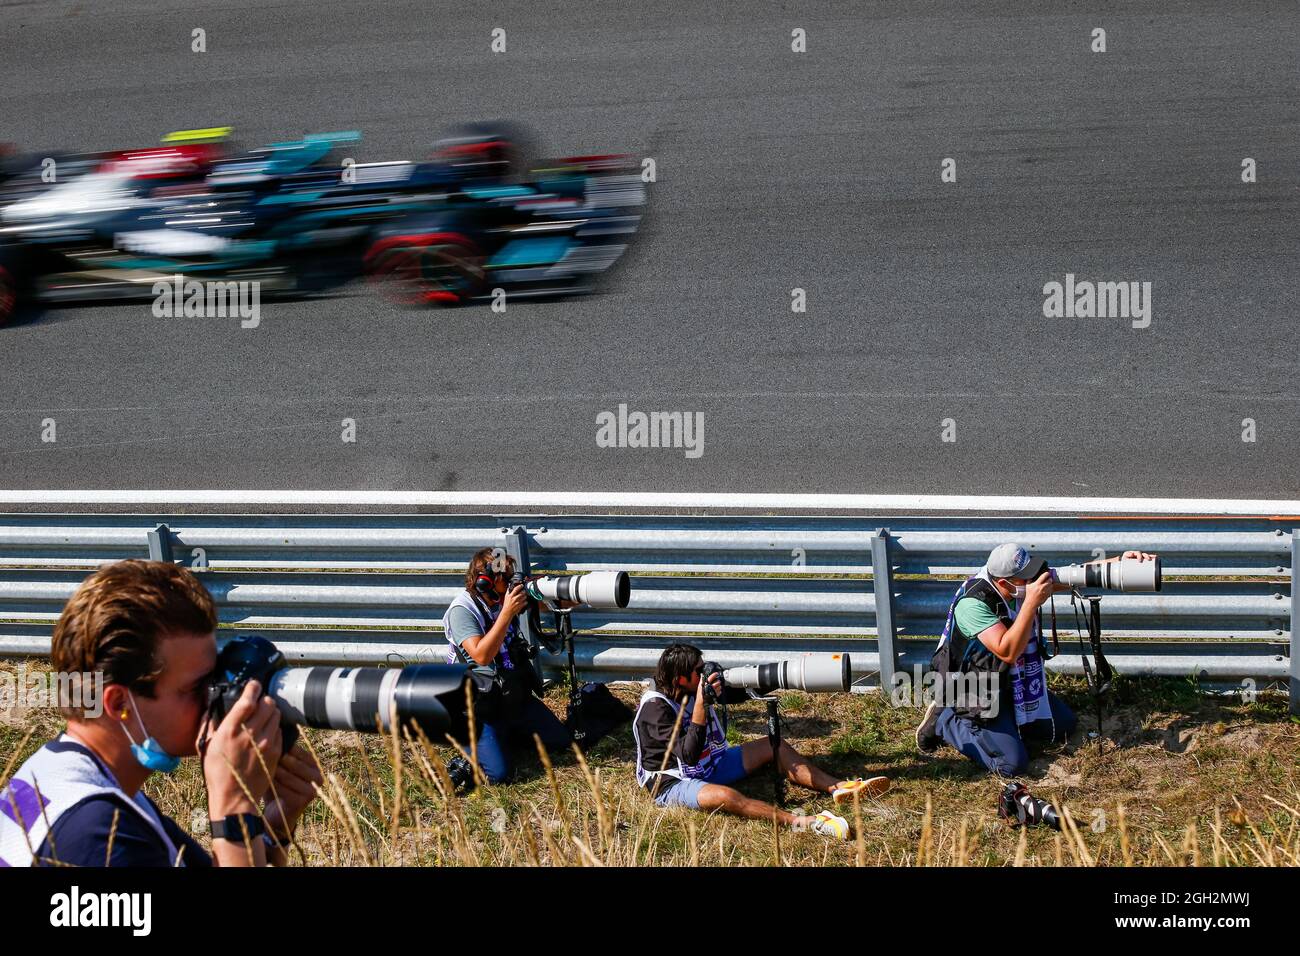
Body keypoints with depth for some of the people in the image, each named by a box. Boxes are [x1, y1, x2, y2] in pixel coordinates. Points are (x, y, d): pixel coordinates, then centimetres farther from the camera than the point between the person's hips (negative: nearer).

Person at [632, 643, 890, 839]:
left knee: (774, 747, 5)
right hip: (674, 782, -10)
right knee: (726, 796, -39)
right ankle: (801, 823, -50)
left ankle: (837, 788, -3)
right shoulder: (656, 708, -25)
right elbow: (688, 754, -33)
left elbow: (742, 692, 9)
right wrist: (700, 705, -38)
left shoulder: (700, 685, -2)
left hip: (710, 765, 10)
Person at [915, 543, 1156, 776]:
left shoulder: (1028, 582, -9)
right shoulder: (973, 603, -32)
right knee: (1012, 763, -18)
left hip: (1015, 684, 9)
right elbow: (1008, 652, -38)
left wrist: (1121, 560, -22)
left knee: (1065, 726, 14)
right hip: (978, 695, -9)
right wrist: (1031, 602, -42)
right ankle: (945, 721, 1)